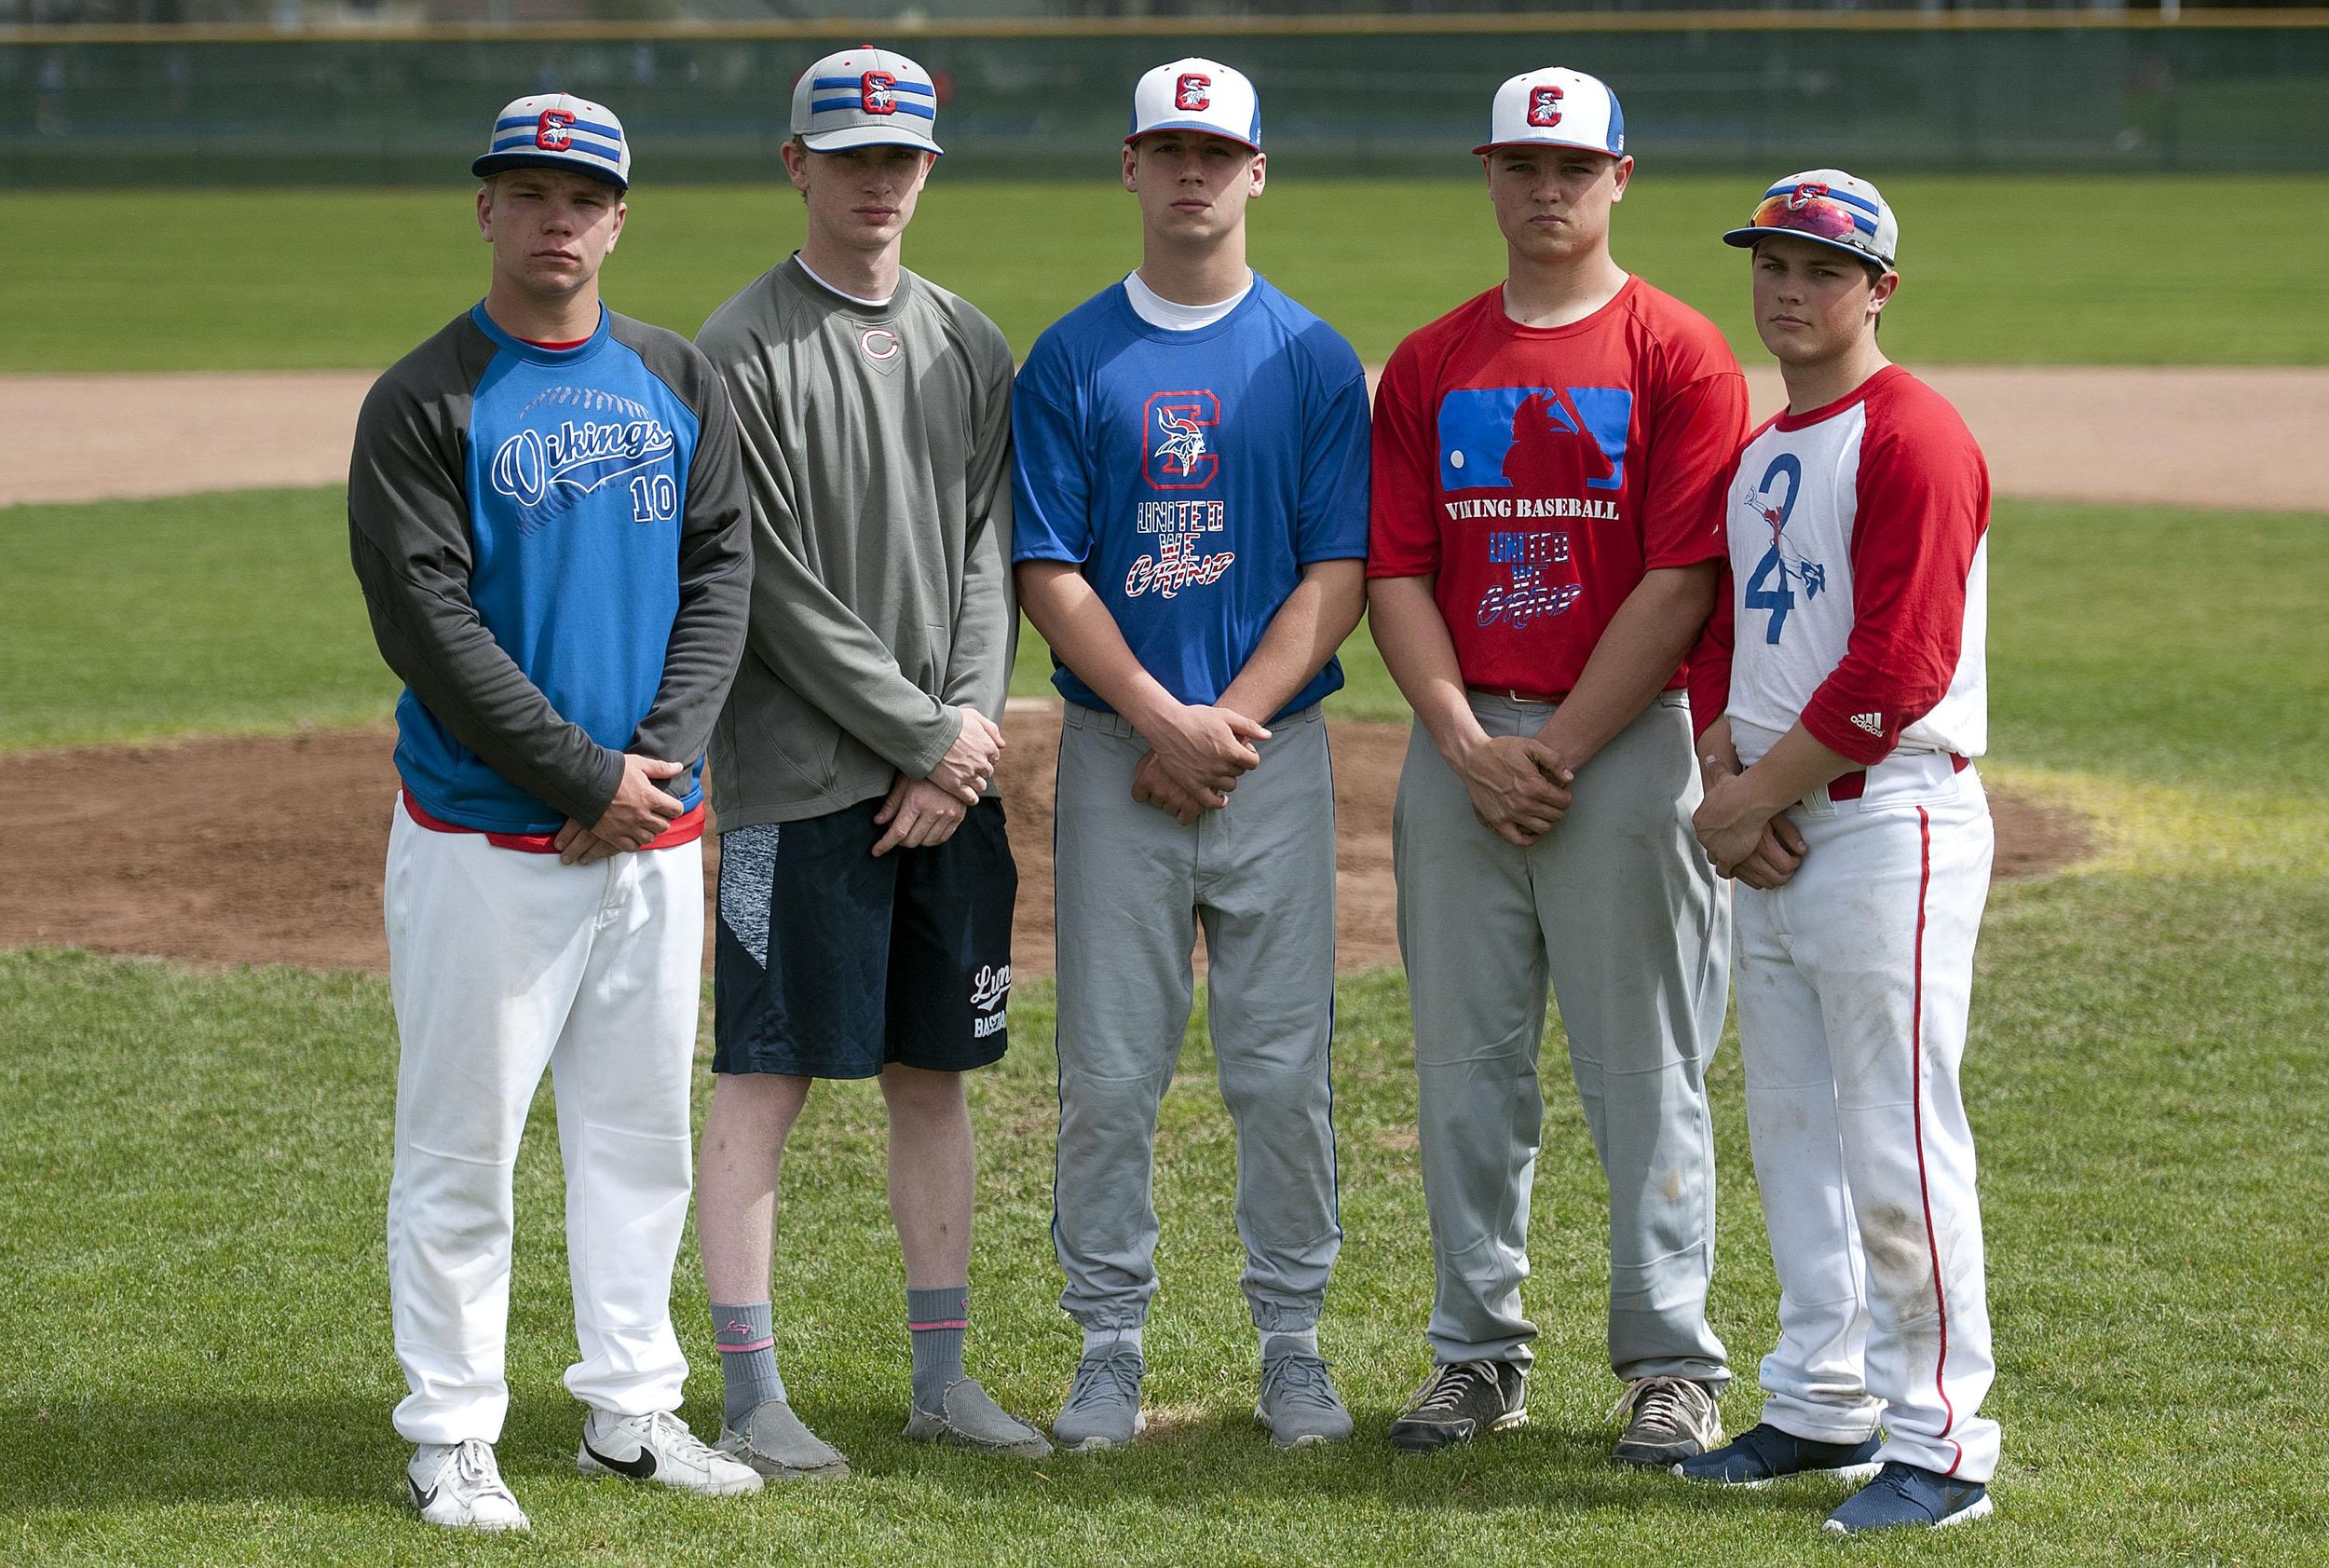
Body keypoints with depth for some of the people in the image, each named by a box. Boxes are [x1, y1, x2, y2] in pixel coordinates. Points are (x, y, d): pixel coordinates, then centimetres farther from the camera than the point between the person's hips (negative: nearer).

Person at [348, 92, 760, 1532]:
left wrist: (662, 757, -9)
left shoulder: (679, 381, 9)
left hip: (656, 834, 5)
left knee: (642, 1133, 12)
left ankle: (631, 1411, 22)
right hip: (486, 838, -5)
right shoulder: (426, 402, -7)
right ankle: (451, 1437, 7)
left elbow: (722, 574, 6)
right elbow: (428, 623, -13)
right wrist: (588, 777, -15)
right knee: (462, 1144, -1)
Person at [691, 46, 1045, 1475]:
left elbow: (990, 558, 8)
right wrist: (926, 734, -11)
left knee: (936, 1071, 10)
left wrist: (964, 738, -5)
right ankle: (752, 1397, 1)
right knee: (766, 1074, -4)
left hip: (954, 782, 6)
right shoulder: (742, 351, -5)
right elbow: (773, 588, -11)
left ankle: (944, 1376, 18)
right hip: (799, 779, -6)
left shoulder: (971, 346, 13)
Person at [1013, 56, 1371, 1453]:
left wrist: (1230, 722, -12)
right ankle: (1111, 1344, 11)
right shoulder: (1070, 359, 5)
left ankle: (1293, 1341, 12)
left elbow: (1338, 575, -1)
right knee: (1110, 1072, 1)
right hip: (1116, 752, 0)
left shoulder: (1315, 360, 5)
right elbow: (1049, 571, 0)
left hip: (1276, 750, 0)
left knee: (1284, 1067, 1)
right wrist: (1162, 718, -11)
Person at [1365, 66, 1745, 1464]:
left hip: (1628, 745, -4)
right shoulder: (1430, 366, 11)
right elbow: (1395, 574, 6)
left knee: (1645, 1068, 0)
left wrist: (1563, 749, -13)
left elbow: (1682, 583, -9)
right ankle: (1480, 1351, 17)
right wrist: (1467, 745, -7)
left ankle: (1672, 1364, 7)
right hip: (1462, 749, 4)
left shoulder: (1680, 355, -2)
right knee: (1467, 1063, 7)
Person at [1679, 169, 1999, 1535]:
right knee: (1794, 1133, 15)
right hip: (1773, 834, 9)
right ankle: (1825, 1405, 25)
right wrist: (1727, 781, -1)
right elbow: (1719, 631, 18)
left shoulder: (1913, 438, -12)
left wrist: (1762, 794, -14)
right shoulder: (1757, 452, 17)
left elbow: (1900, 665, -18)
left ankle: (1940, 1439, -4)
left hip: (1891, 822, -9)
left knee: (1898, 1140, -9)